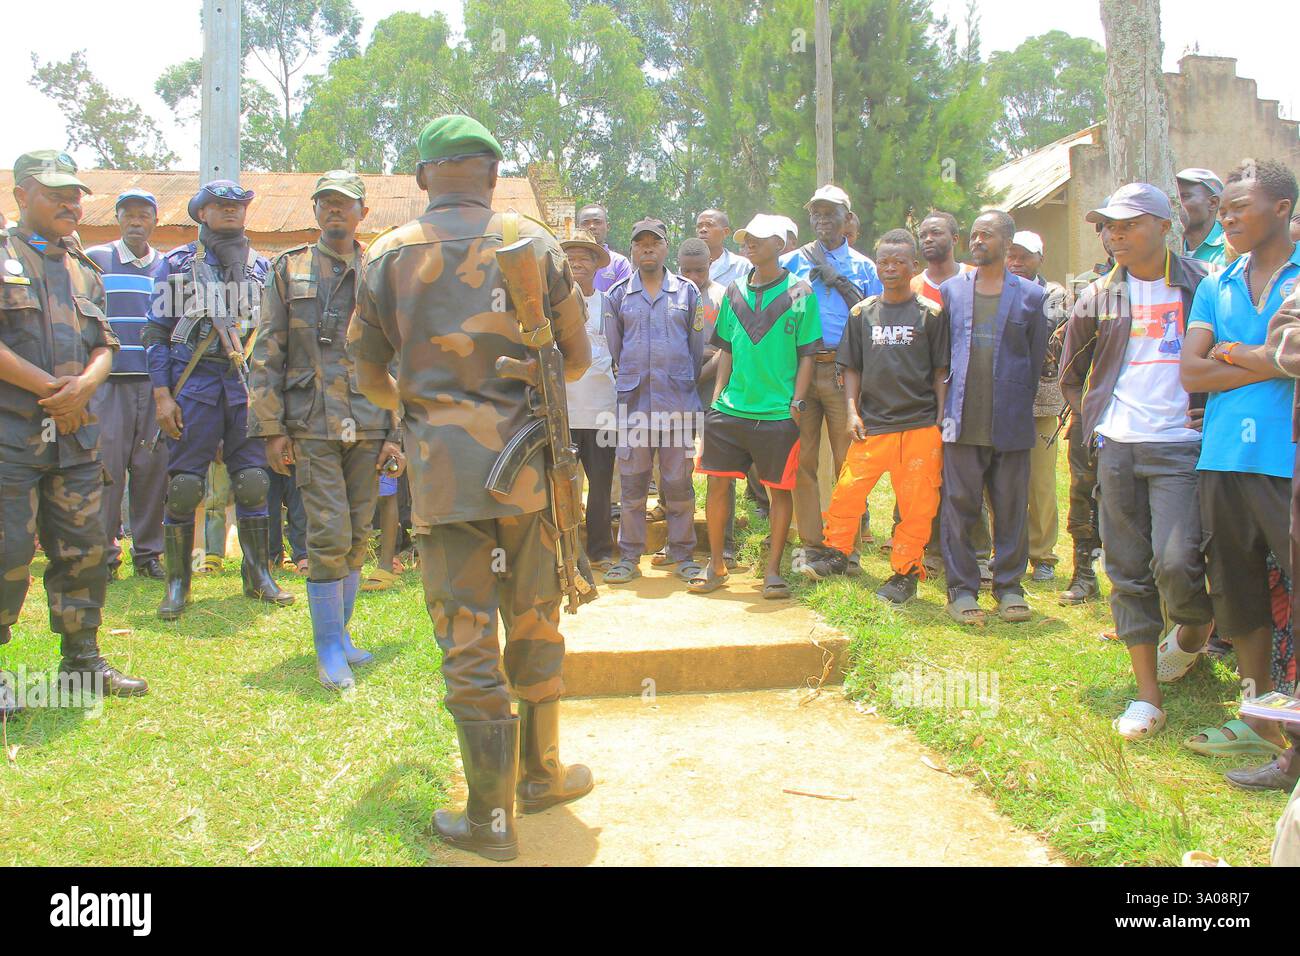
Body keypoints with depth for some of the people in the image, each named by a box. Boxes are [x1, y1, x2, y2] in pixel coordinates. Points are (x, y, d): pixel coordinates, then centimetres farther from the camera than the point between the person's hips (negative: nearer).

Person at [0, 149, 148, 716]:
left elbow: (105, 347, 14)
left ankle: (82, 662, 22)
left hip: (74, 434, 6)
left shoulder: (85, 272, 19)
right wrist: (48, 386, -12)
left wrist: (83, 385, -7)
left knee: (84, 551, 9)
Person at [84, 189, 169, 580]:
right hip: (108, 382, -2)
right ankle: (104, 553, 5)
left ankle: (148, 552, 12)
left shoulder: (168, 267, 15)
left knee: (152, 468, 3)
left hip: (156, 382, 2)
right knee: (106, 467, -4)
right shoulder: (93, 260, 7)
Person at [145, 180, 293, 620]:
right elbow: (156, 332, 4)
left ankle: (258, 575, 14)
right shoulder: (178, 264, 7)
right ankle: (178, 583, 8)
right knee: (183, 485, -2)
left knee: (252, 482, 2)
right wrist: (162, 394, -5)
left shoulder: (262, 267, 14)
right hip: (194, 383, -2)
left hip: (249, 383, 2)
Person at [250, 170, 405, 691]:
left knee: (357, 537, 8)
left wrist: (396, 433, 3)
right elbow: (267, 354, 5)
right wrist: (272, 428, -3)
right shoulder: (288, 270, 8)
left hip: (369, 427, 2)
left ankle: (341, 633, 24)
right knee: (329, 536, -8)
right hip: (313, 426, -2)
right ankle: (329, 648, 5)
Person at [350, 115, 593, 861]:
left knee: (468, 640, 3)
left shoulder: (389, 254, 5)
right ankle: (540, 772, 30)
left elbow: (368, 370, 12)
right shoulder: (532, 243, 4)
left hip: (442, 465, -1)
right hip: (525, 459, 1)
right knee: (535, 623, 16)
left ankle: (492, 817, 9)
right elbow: (577, 359, 8)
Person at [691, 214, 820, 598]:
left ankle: (772, 571, 15)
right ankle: (716, 565, 18)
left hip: (778, 412, -3)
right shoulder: (735, 292, 12)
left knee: (780, 489, 3)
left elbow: (807, 354, 0)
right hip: (730, 408, 4)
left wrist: (797, 402, -8)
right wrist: (717, 395, 7)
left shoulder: (800, 293, 1)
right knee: (719, 483, 4)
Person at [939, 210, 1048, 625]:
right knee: (959, 506, 1)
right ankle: (961, 588, 10)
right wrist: (947, 401, 9)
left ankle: (1009, 586, 18)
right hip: (962, 421, 1)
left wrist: (1019, 402, 7)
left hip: (1010, 423, -1)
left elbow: (1037, 359, 10)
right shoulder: (951, 290, 11)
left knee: (1011, 510, 5)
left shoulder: (1031, 296, 6)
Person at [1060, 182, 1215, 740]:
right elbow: (1069, 373, 18)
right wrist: (1094, 421, 10)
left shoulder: (1201, 286, 1)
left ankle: (1193, 631, 22)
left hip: (1179, 447, -3)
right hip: (1116, 448, 3)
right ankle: (1147, 695, 14)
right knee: (1128, 570, 4)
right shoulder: (1099, 297, 9)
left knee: (1175, 562, -15)